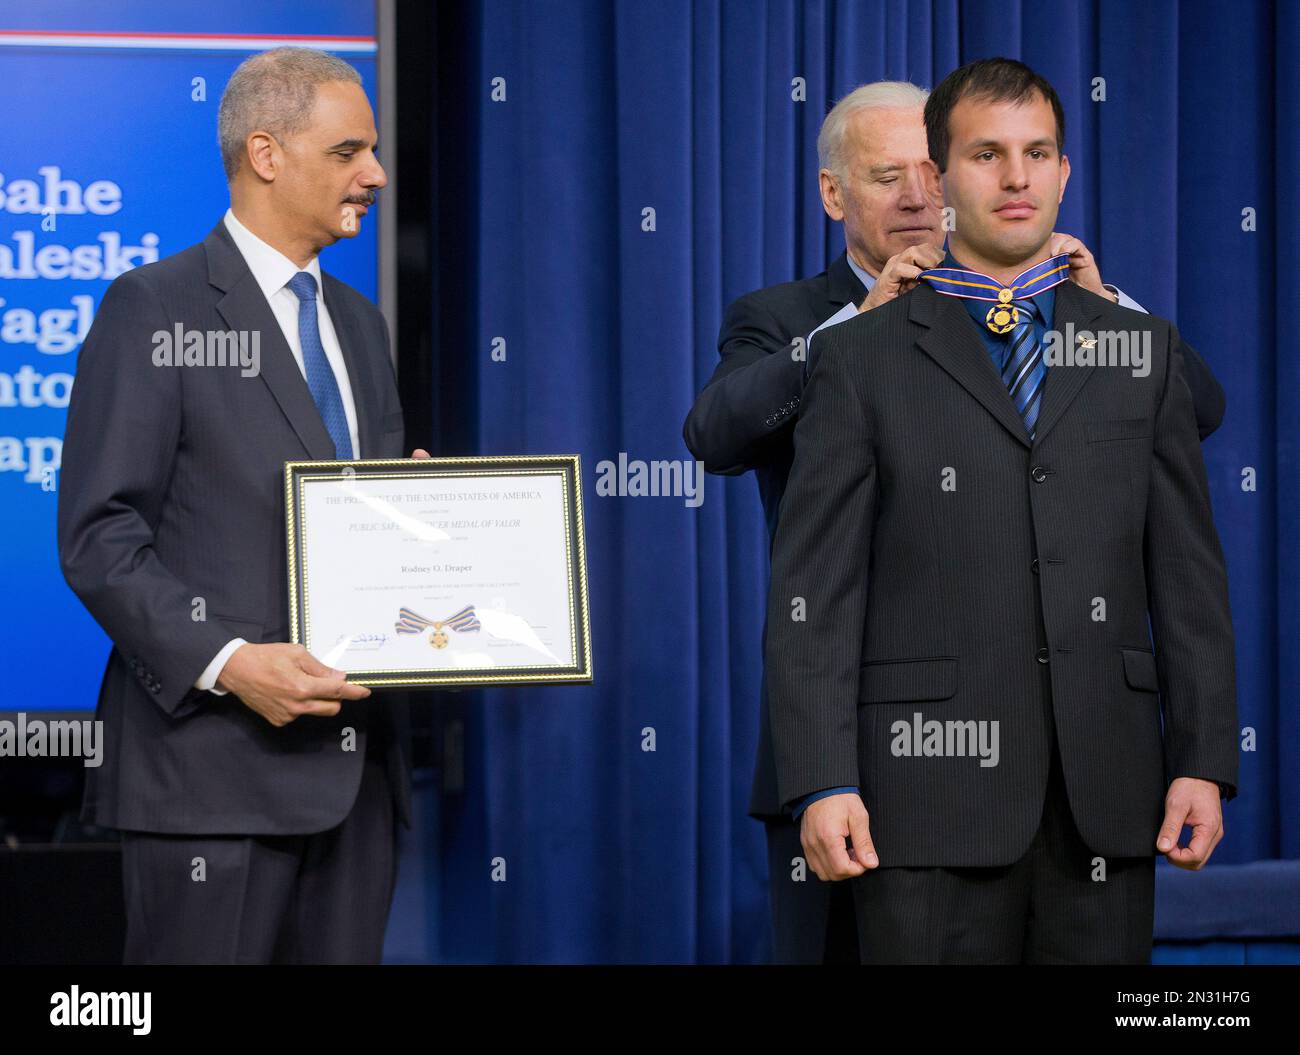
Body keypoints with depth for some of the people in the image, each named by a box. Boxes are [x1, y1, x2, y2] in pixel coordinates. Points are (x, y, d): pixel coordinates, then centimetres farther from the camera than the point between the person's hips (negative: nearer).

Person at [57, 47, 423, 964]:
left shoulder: (358, 323, 20)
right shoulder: (154, 310, -4)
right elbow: (100, 538, -10)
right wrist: (227, 665, -21)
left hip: (354, 766, 7)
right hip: (215, 759, -7)